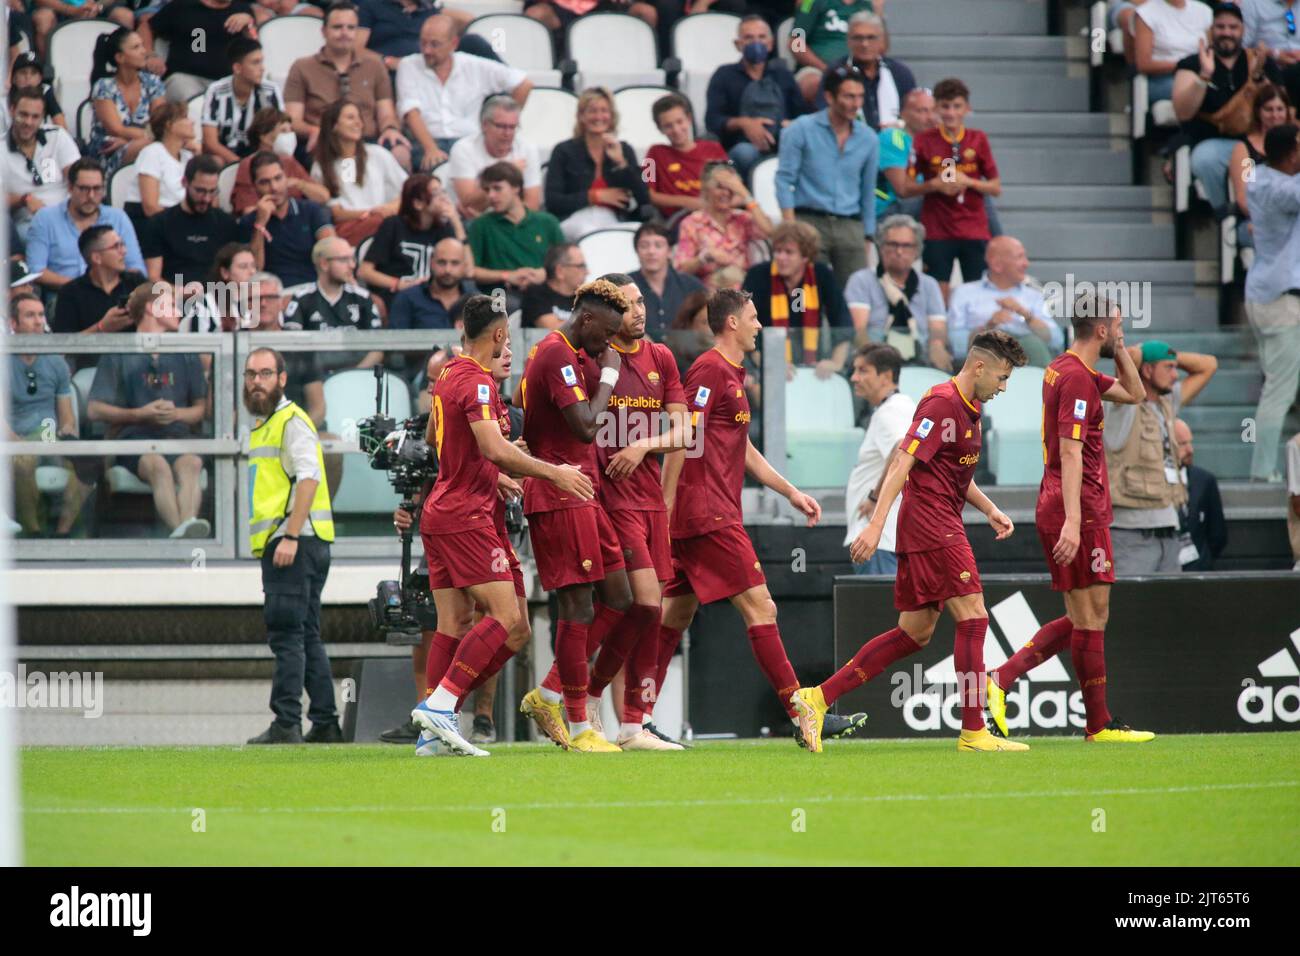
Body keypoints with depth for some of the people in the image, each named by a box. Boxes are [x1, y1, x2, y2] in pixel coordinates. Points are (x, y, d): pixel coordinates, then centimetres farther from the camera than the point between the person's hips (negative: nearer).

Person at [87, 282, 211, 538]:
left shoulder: (186, 355, 26)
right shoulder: (119, 355, 14)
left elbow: (202, 409, 22)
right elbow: (94, 410, 7)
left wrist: (176, 414, 0)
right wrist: (141, 414, -6)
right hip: (134, 437, -2)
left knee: (190, 463, -34)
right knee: (158, 465, -37)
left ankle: (188, 524, -62)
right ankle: (180, 529, -61)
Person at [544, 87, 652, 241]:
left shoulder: (625, 151, 18)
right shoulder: (564, 151, 12)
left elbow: (644, 199, 6)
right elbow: (552, 201, 1)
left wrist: (621, 163, -5)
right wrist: (596, 196, -3)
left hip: (614, 221, 1)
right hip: (575, 219, -1)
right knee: (586, 231, -39)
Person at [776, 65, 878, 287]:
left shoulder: (868, 138, 11)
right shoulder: (801, 130, 0)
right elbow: (785, 179, -2)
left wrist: (867, 239, 15)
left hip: (850, 226, 3)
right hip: (811, 220, -3)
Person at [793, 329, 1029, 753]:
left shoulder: (970, 408, 17)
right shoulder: (942, 404, -14)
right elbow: (902, 464, -20)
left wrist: (989, 509, 18)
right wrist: (876, 525, -27)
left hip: (941, 523, 10)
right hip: (931, 522, -10)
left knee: (915, 632, 8)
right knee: (972, 618, -9)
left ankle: (818, 698, 8)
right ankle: (973, 732, -7)